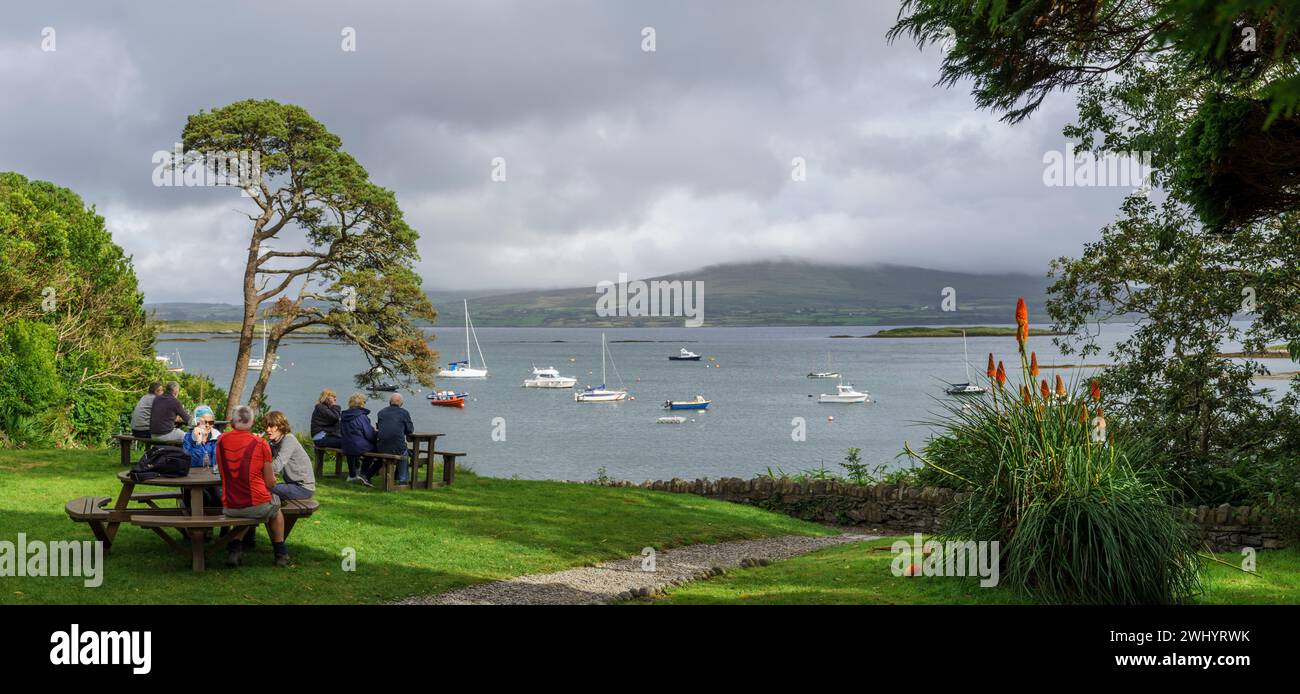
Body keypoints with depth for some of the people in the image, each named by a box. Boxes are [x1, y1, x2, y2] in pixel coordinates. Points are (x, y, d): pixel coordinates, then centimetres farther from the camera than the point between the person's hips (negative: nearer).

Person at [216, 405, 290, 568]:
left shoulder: (221, 441, 0)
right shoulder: (260, 443, -9)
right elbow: (270, 483, -5)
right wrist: (272, 478, 17)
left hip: (229, 508, 3)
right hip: (258, 507, -3)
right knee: (275, 504, 32)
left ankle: (235, 550, 24)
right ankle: (280, 553, 36)